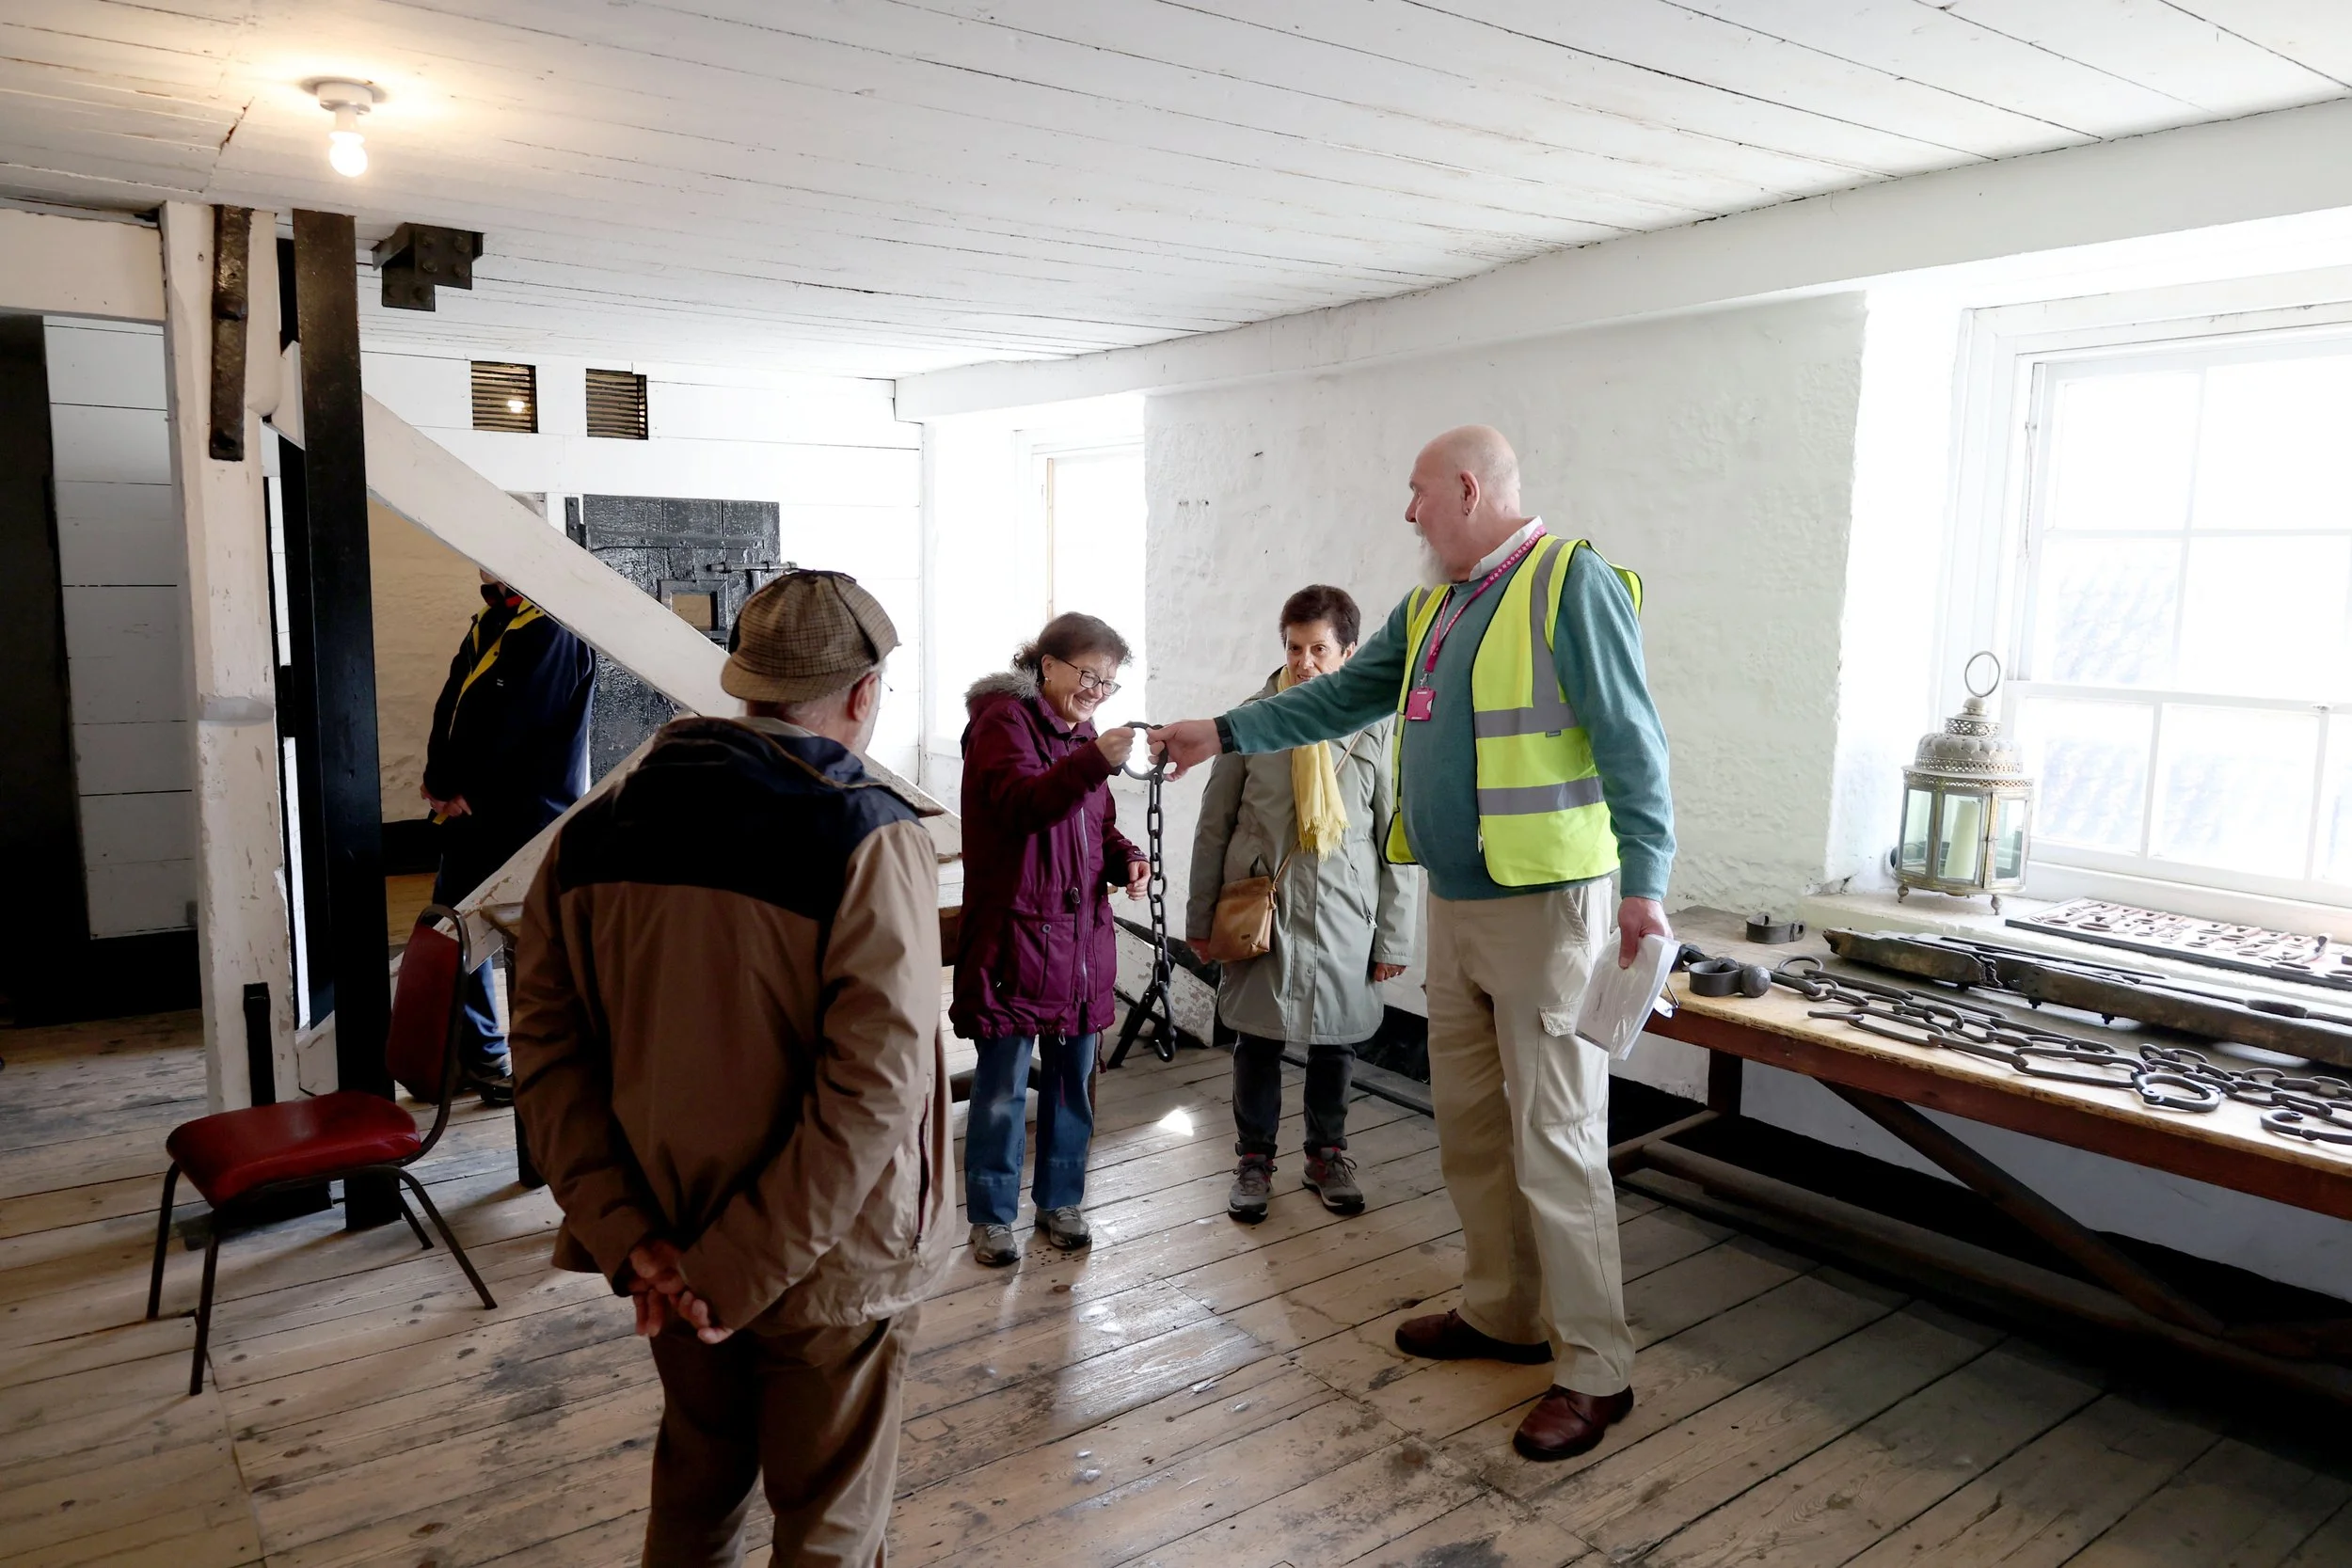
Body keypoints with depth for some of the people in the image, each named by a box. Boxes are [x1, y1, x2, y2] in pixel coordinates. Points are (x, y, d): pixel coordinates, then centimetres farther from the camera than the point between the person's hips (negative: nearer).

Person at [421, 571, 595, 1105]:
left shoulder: (555, 631, -15)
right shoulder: (486, 624, 15)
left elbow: (519, 722, -18)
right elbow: (451, 704, 11)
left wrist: (463, 789, -11)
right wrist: (440, 780, -3)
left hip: (526, 817, -9)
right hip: (471, 811, 9)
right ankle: (480, 1055, 30)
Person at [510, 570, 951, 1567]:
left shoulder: (597, 830, -3)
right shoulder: (871, 841, -20)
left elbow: (546, 1046, -6)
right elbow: (874, 1087, -26)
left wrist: (623, 1232, -10)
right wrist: (739, 1274, -20)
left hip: (670, 1251, 5)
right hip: (827, 1261, -5)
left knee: (696, 1482, 28)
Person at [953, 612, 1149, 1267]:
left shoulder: (1079, 733, 16)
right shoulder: (1004, 719, -8)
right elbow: (1022, 801, -27)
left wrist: (1126, 859, 1)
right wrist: (1094, 761, -41)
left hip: (1080, 936, 7)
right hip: (1014, 935, -7)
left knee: (1073, 1077, 14)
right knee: (1003, 1085, 1)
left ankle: (1060, 1201, 30)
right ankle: (992, 1216, 17)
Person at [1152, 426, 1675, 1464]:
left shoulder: (1570, 582, -12)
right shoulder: (1428, 608, 14)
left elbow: (1631, 741, -16)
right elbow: (1341, 698, 21)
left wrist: (1645, 882, -21)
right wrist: (1226, 734, 20)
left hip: (1545, 903, -9)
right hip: (1454, 904, 9)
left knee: (1555, 1141, -3)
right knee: (1469, 1127, 16)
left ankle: (1594, 1370, 10)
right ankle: (1502, 1312, 32)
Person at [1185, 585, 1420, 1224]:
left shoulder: (1379, 725, -5)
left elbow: (1398, 837, -1)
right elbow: (1214, 823, 4)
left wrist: (1395, 936, -1)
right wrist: (1200, 915, 5)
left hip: (1342, 913, 0)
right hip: (1261, 907, 0)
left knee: (1336, 1039, 12)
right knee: (1256, 1038, 9)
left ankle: (1327, 1154, 33)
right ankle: (1254, 1159, 27)